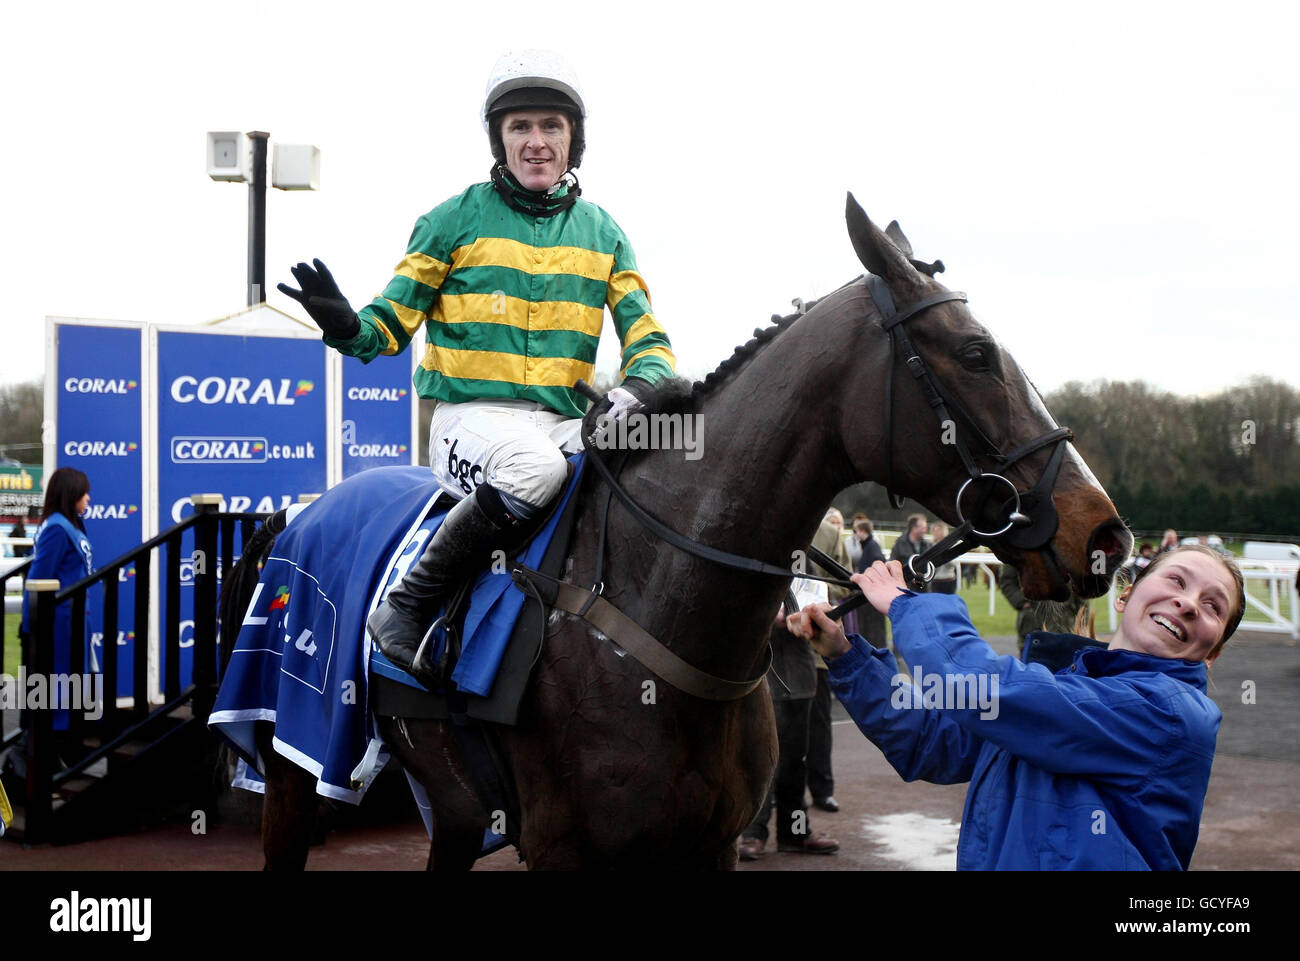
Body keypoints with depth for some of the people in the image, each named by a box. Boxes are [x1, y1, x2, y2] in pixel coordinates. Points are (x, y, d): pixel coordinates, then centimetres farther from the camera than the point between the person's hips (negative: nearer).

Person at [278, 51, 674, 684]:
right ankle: (406, 607, -22)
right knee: (535, 468, -38)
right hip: (473, 414, -4)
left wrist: (643, 382, -14)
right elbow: (392, 324, 5)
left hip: (566, 420, 4)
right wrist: (344, 324, -19)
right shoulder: (456, 220, 5)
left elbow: (645, 334, 10)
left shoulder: (601, 231, 15)